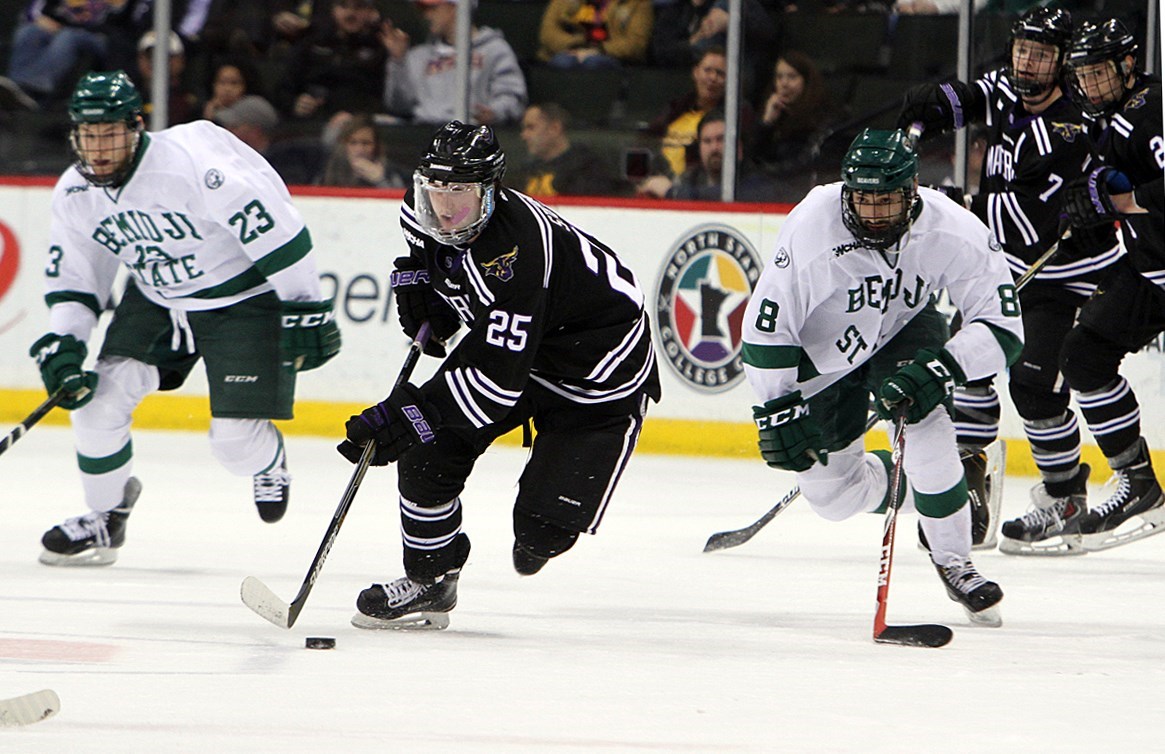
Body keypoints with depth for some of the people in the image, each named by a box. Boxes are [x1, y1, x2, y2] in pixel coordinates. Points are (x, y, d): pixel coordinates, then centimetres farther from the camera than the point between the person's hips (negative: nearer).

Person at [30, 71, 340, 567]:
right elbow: (72, 282, 6)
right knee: (100, 394, -10)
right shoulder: (73, 194, -7)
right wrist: (61, 346, -10)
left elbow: (276, 229, -26)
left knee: (235, 441, -10)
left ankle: (267, 461, 29)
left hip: (245, 298, -6)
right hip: (156, 299, 6)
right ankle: (105, 516, 13)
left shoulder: (193, 162, -30)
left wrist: (306, 311, -22)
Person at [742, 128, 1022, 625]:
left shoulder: (953, 231, -29)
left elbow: (1003, 326, -24)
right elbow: (766, 328, -24)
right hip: (821, 351, 0)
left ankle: (953, 561, -13)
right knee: (832, 495, 2)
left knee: (924, 423, -29)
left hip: (904, 332, 0)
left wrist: (941, 368, -39)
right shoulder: (810, 230, -33)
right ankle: (927, 495, 31)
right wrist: (779, 411, -27)